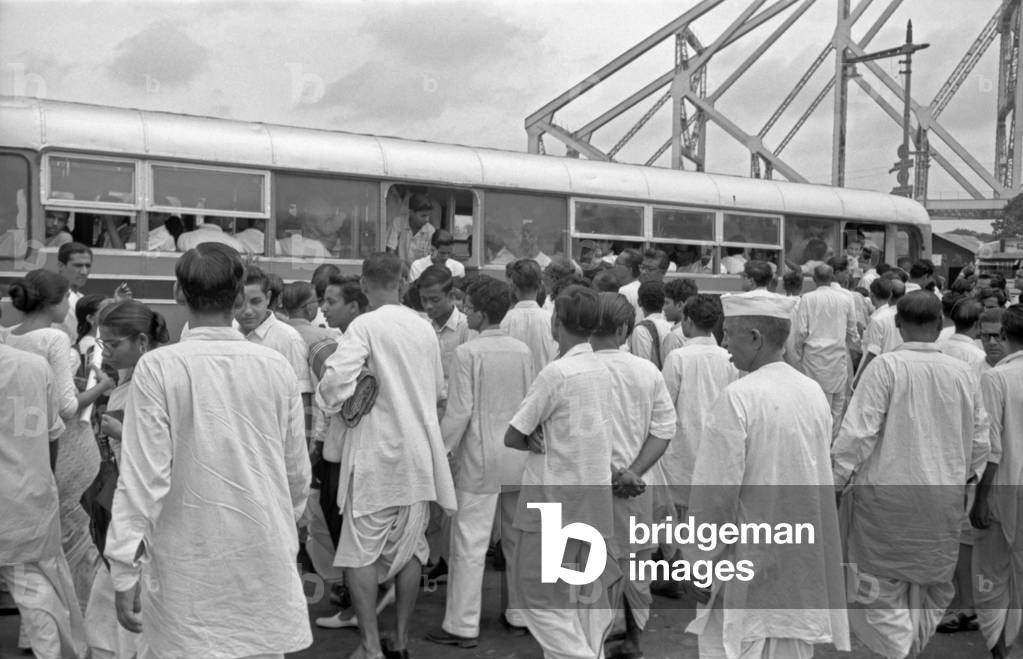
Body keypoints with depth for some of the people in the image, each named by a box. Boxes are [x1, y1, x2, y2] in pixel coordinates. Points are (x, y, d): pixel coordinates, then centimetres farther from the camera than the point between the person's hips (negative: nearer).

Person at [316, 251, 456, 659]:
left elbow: (337, 378, -21)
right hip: (420, 454, 5)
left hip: (377, 452, -5)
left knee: (361, 551, 4)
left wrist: (330, 404, -1)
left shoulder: (366, 325, -11)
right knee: (410, 547, 14)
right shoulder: (425, 327, 5)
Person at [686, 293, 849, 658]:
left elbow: (715, 492, -16)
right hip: (805, 567, 7)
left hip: (750, 563, -7)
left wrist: (703, 560, -5)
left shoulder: (739, 396, -17)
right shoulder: (813, 391, 3)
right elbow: (820, 476, 11)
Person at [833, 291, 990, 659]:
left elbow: (857, 435, -16)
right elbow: (980, 440, 8)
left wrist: (835, 483, -6)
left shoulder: (885, 367, -14)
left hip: (886, 495, -4)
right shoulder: (961, 373, -1)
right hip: (944, 499, 4)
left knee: (883, 587, 6)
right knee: (932, 585, 20)